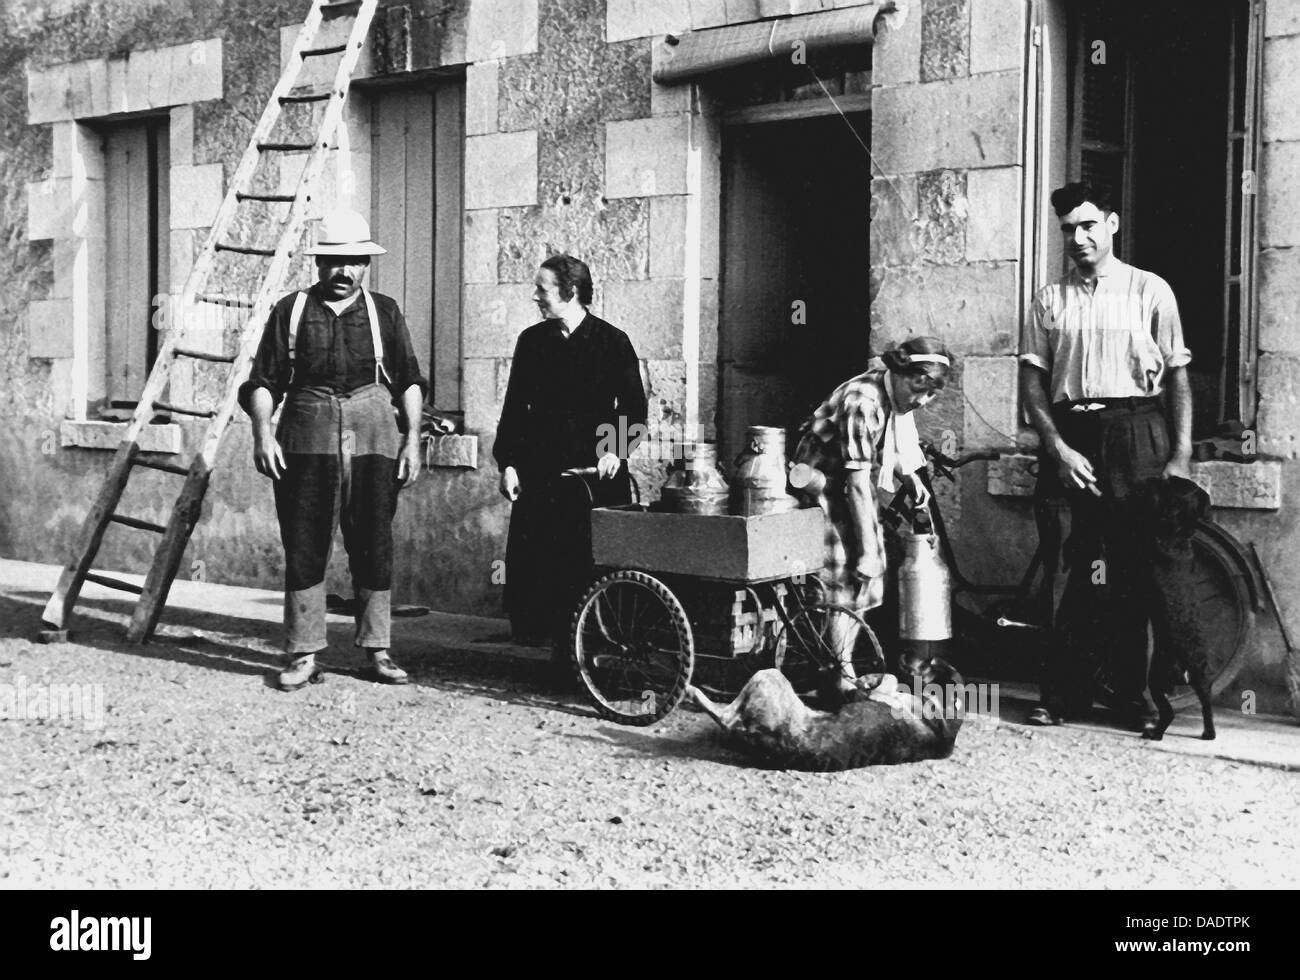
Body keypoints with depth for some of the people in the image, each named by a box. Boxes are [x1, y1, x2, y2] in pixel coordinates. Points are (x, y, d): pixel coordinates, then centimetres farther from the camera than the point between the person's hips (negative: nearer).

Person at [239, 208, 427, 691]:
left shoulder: (384, 312, 13)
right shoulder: (290, 311, 10)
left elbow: (409, 379, 12)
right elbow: (263, 380, 6)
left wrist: (413, 438, 2)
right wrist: (262, 434, -8)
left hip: (373, 436, 1)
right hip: (307, 438, -1)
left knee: (374, 546, 2)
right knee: (303, 547, -2)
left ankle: (377, 649, 11)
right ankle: (303, 654, 5)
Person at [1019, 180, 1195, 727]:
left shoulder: (1149, 290, 5)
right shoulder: (1050, 300, 10)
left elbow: (1177, 375, 3)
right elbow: (1032, 381, 6)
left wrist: (1181, 456, -4)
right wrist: (1059, 448, -6)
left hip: (1136, 434, -1)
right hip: (1072, 437, 1)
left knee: (1133, 566, -1)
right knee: (1085, 564, 1)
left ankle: (1132, 694, 9)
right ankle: (1065, 692, 9)